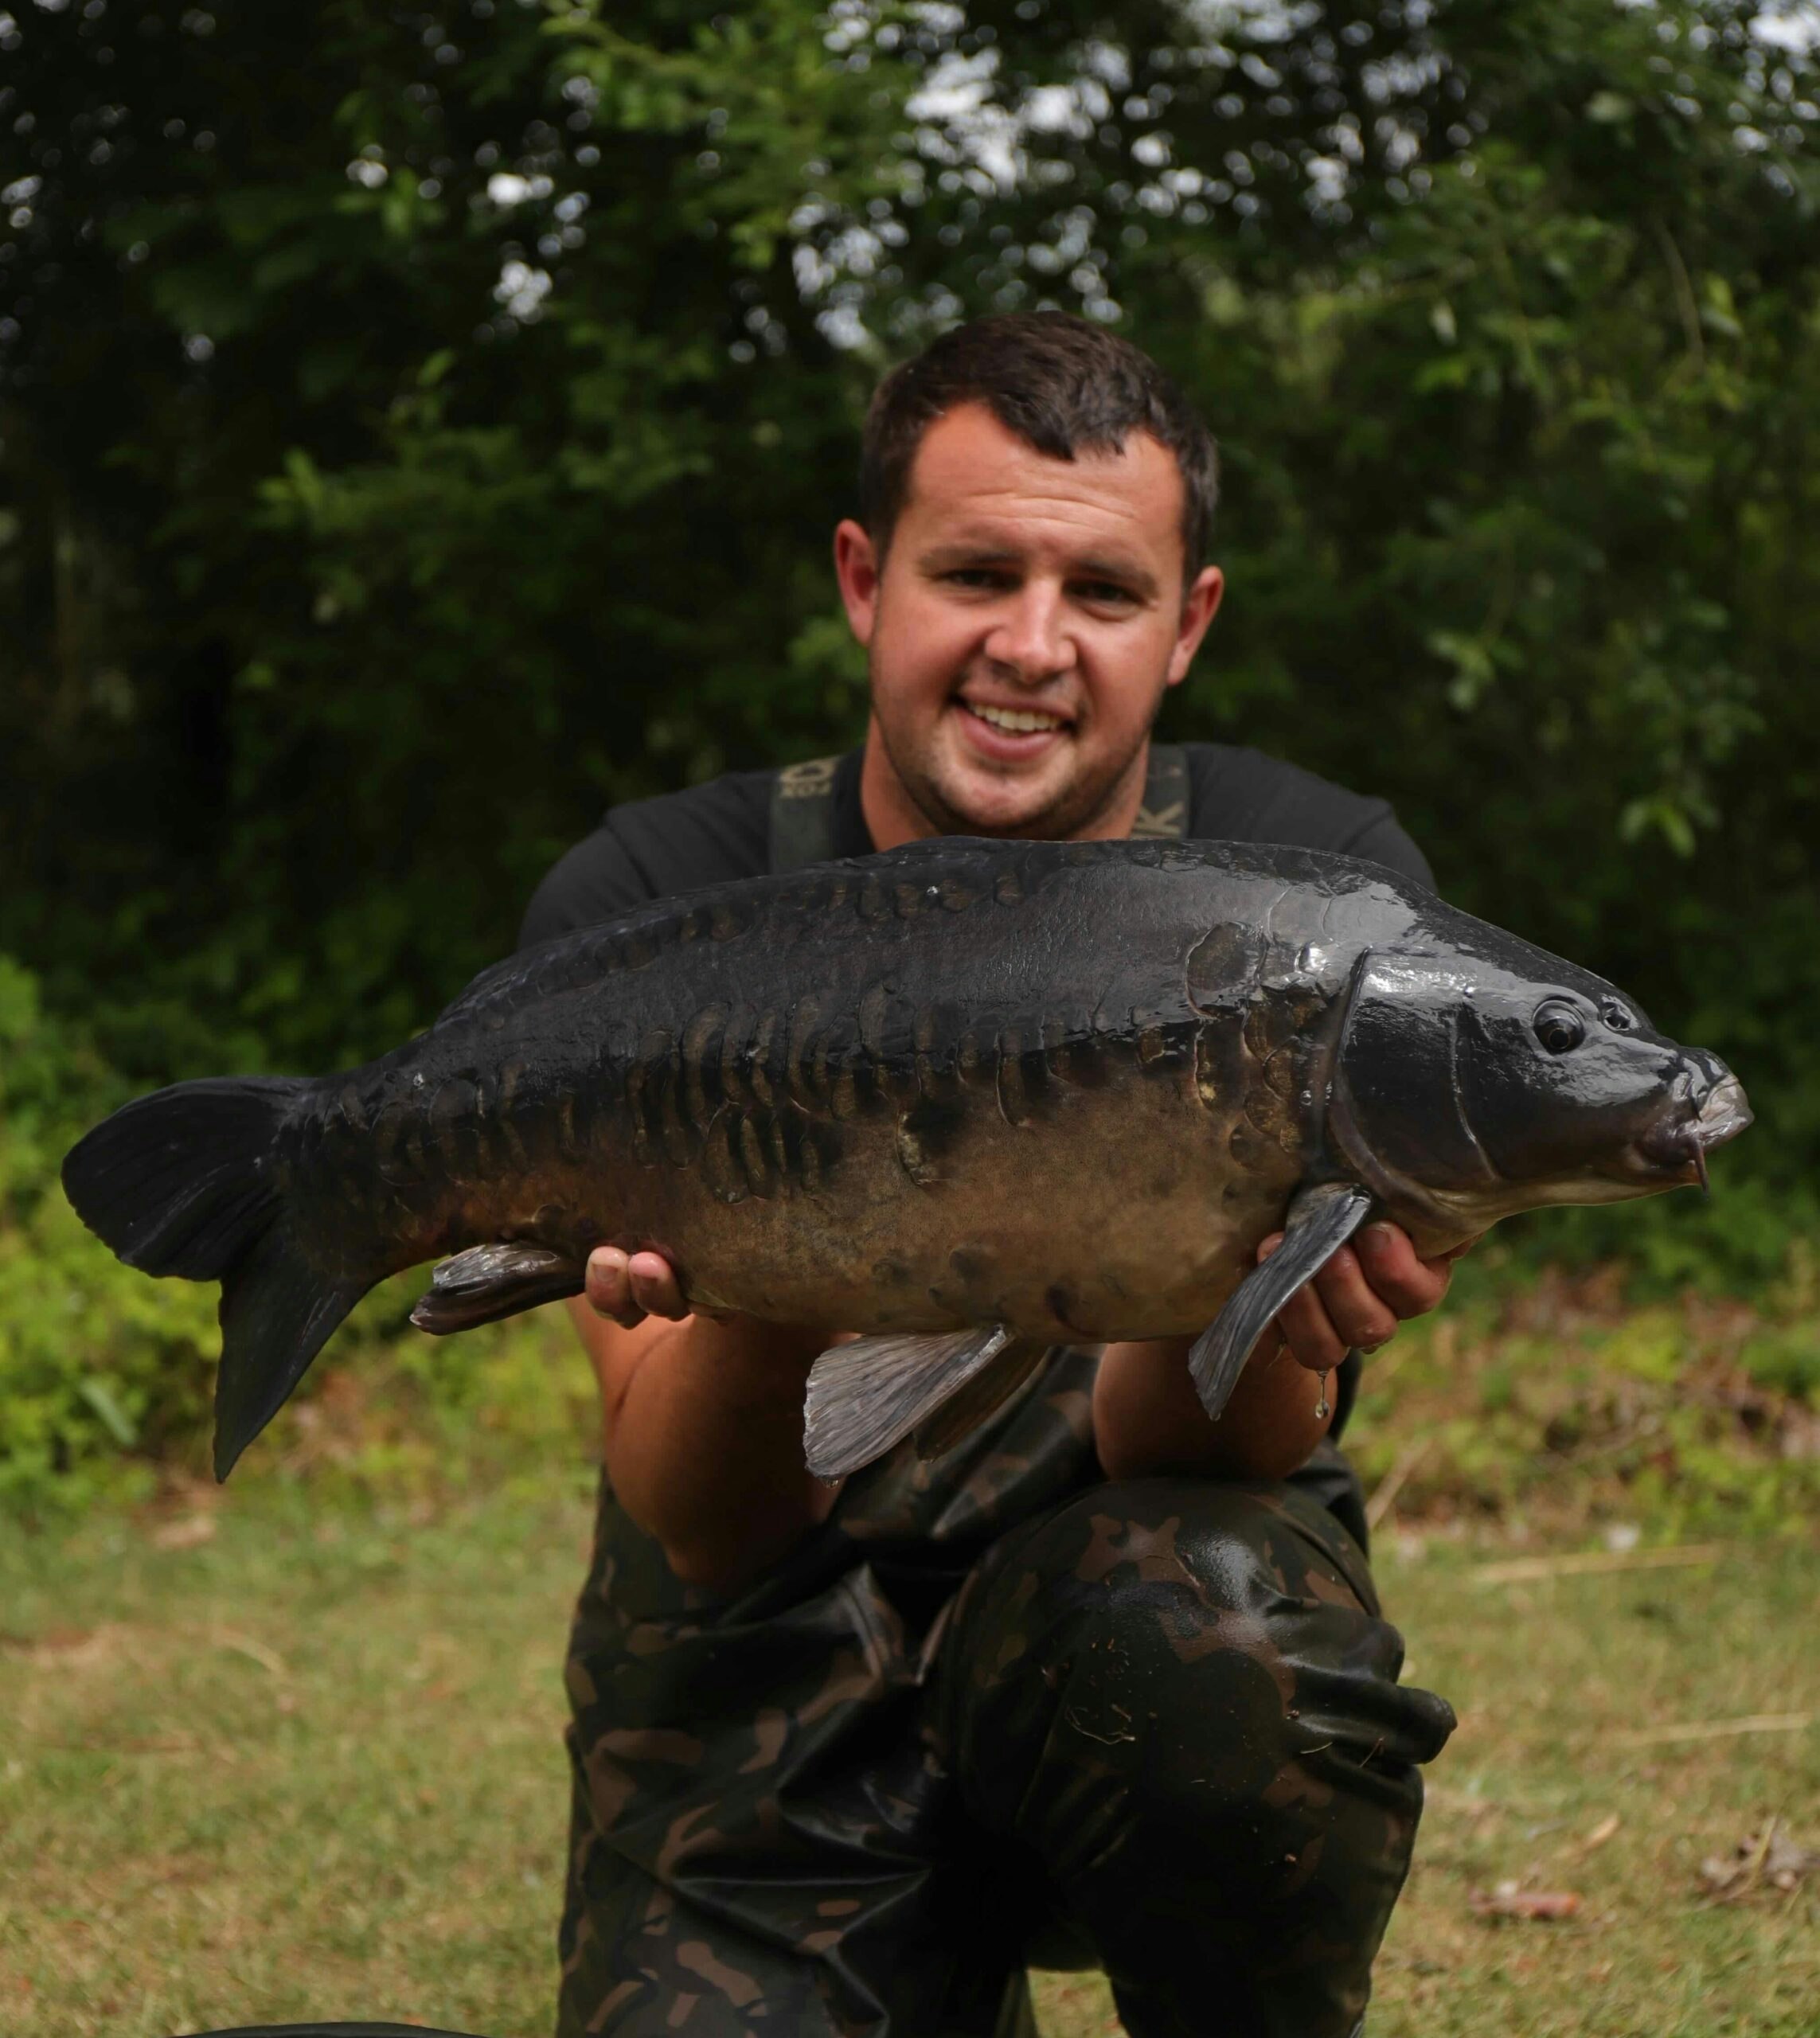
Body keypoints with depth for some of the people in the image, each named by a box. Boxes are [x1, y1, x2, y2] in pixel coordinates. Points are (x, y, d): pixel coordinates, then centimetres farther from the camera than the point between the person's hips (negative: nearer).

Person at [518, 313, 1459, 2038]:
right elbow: (705, 1534, -15)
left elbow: (1212, 1464, -17)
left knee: (1189, 1606, -34)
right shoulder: (643, 918, -10)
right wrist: (760, 1307, -38)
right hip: (775, 1697, 2)